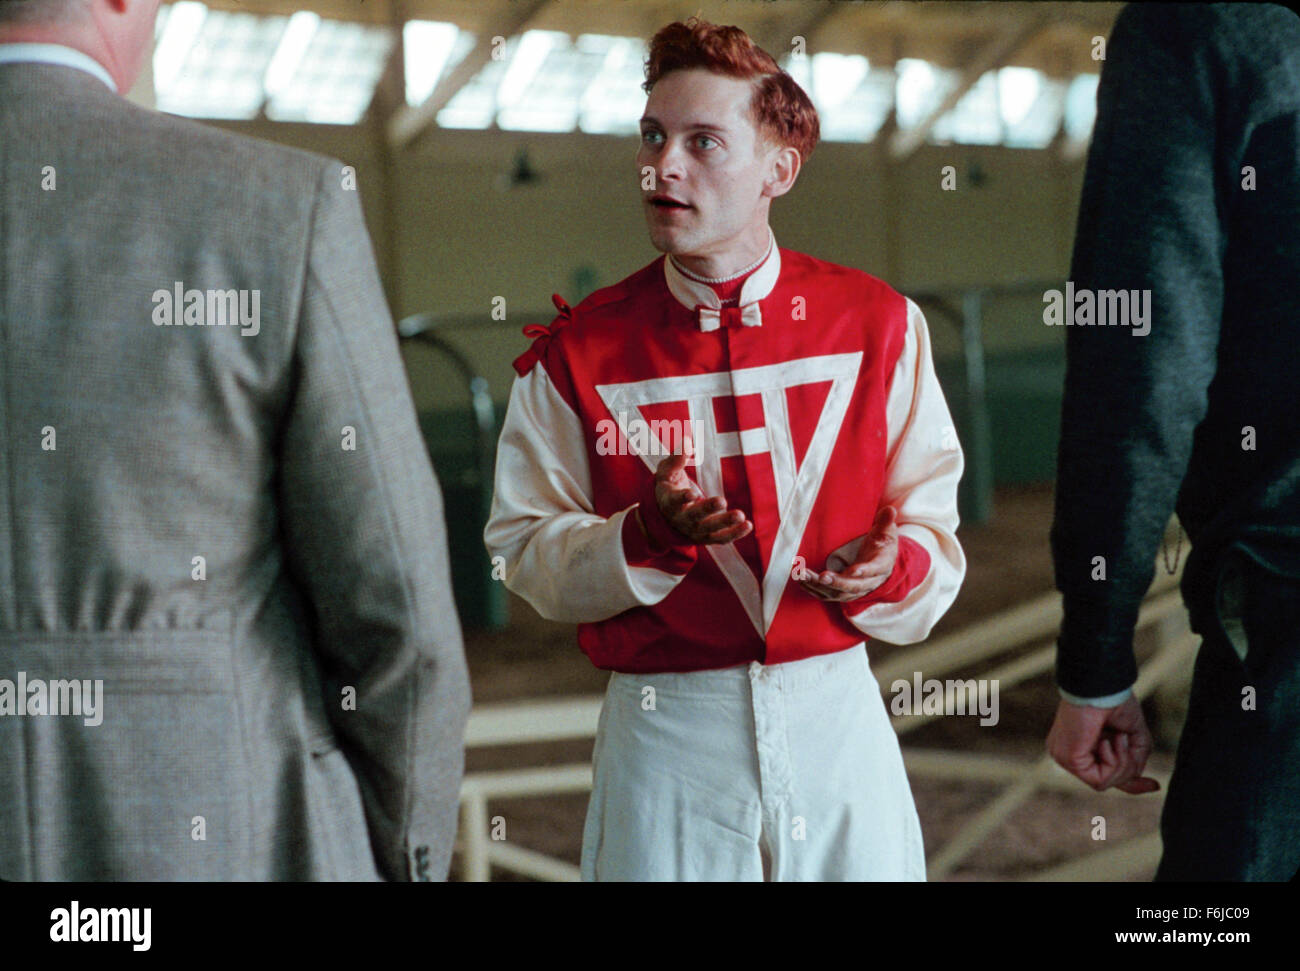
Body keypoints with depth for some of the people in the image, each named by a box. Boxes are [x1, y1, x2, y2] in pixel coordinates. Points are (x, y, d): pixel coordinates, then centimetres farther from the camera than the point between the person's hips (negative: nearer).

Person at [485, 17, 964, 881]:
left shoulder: (877, 323, 1)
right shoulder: (576, 350, -2)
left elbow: (931, 514, 5)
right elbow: (526, 552, -3)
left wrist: (894, 565, -16)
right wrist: (649, 535, -20)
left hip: (835, 712, 1)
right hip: (665, 733, -1)